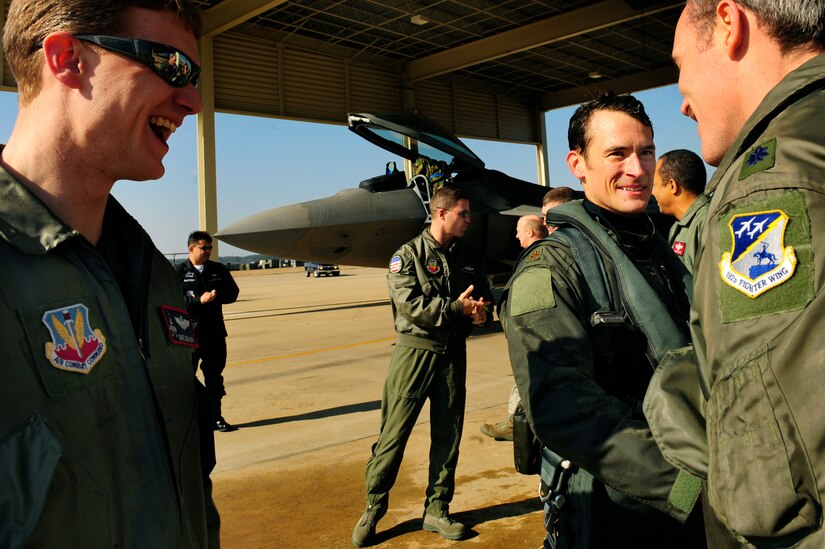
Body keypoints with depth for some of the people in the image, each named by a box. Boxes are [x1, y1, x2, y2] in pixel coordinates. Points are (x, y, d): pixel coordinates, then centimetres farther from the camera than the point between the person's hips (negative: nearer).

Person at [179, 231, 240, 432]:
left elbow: (233, 292, 8)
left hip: (215, 332, 3)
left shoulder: (219, 270, 10)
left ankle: (215, 417, 19)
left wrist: (217, 295, -12)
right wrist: (199, 300, -20)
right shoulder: (179, 272, -1)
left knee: (214, 376, 9)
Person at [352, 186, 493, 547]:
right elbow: (410, 304, -17)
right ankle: (372, 510, 14)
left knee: (447, 435, 10)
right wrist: (456, 308, -18)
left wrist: (481, 311, -12)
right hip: (415, 351, -5)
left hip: (453, 354, 5)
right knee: (394, 433, 0)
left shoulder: (469, 259, 12)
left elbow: (485, 296, 11)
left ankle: (436, 510, 24)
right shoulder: (408, 255, -5)